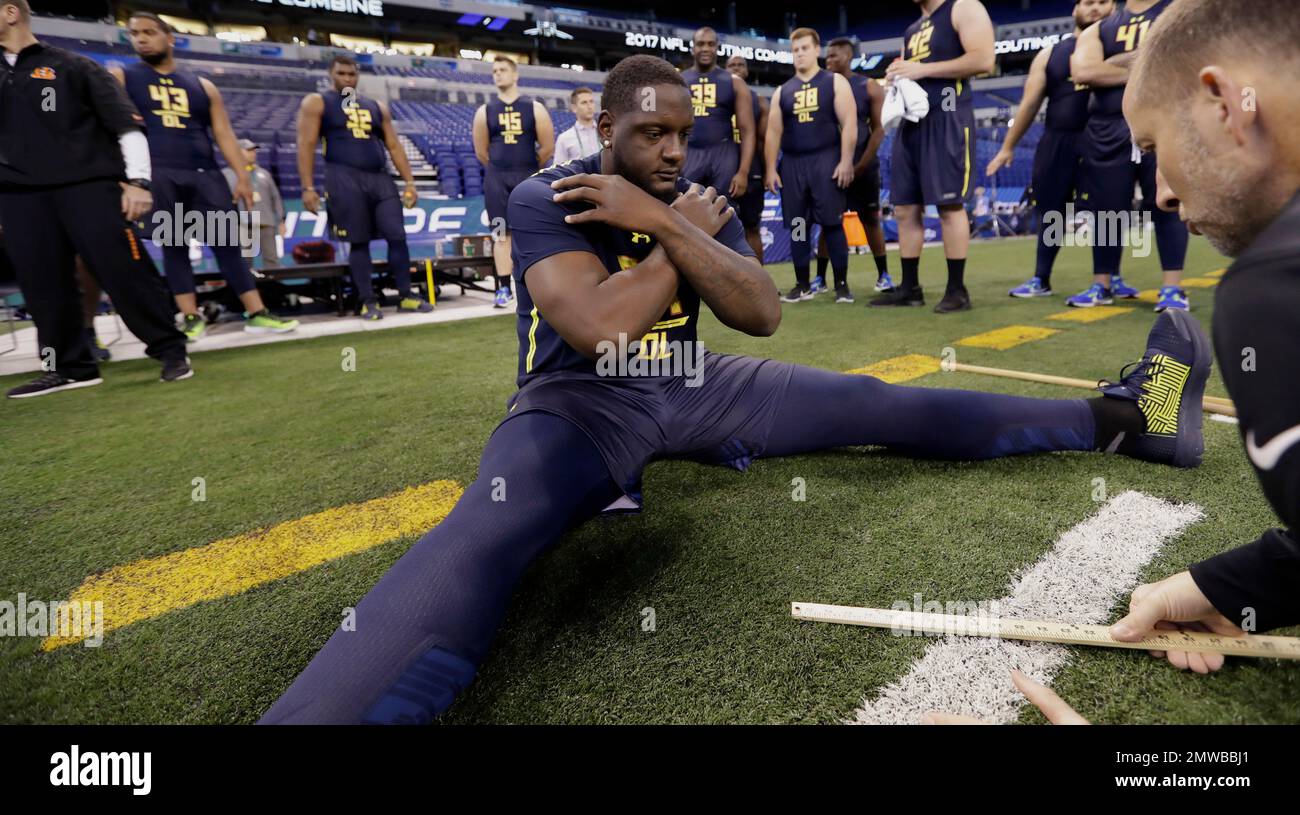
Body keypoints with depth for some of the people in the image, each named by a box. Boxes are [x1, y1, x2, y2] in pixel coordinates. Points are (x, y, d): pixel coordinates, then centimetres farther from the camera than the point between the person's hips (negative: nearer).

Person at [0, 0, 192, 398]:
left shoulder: (74, 67, 8)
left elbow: (126, 123, 2)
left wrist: (137, 180, -9)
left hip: (88, 186, -5)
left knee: (125, 271, -10)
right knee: (44, 287, 1)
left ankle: (171, 351, 0)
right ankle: (70, 367, 9)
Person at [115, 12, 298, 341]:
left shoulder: (202, 86, 16)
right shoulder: (120, 78, 11)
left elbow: (224, 133, 11)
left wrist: (242, 177, 0)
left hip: (205, 175, 2)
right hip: (157, 175, -1)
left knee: (228, 244, -2)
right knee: (173, 246, 0)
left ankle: (256, 314, -2)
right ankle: (192, 318, 5)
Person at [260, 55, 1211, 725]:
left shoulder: (696, 202, 6)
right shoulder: (546, 200, -9)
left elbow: (763, 313, -8)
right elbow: (598, 331, -25)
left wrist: (664, 221, -17)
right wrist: (683, 232, -12)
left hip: (693, 389, 5)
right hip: (580, 402, -4)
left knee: (880, 407, 0)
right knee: (476, 547, -37)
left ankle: (1117, 416, 10)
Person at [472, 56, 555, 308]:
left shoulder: (534, 108, 2)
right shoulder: (485, 111, 5)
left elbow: (548, 147, 3)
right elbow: (481, 152, 11)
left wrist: (529, 168, 9)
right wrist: (500, 170, 12)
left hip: (528, 177, -1)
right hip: (497, 179, 1)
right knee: (501, 232, 0)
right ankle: (504, 287, 5)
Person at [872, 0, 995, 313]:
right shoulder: (912, 29, 23)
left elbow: (983, 59, -14)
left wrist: (923, 70, -15)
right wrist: (898, 75, 6)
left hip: (946, 118, -8)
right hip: (912, 120, 8)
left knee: (950, 205, -9)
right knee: (905, 209, 5)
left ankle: (957, 290, -4)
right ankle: (910, 287, 11)